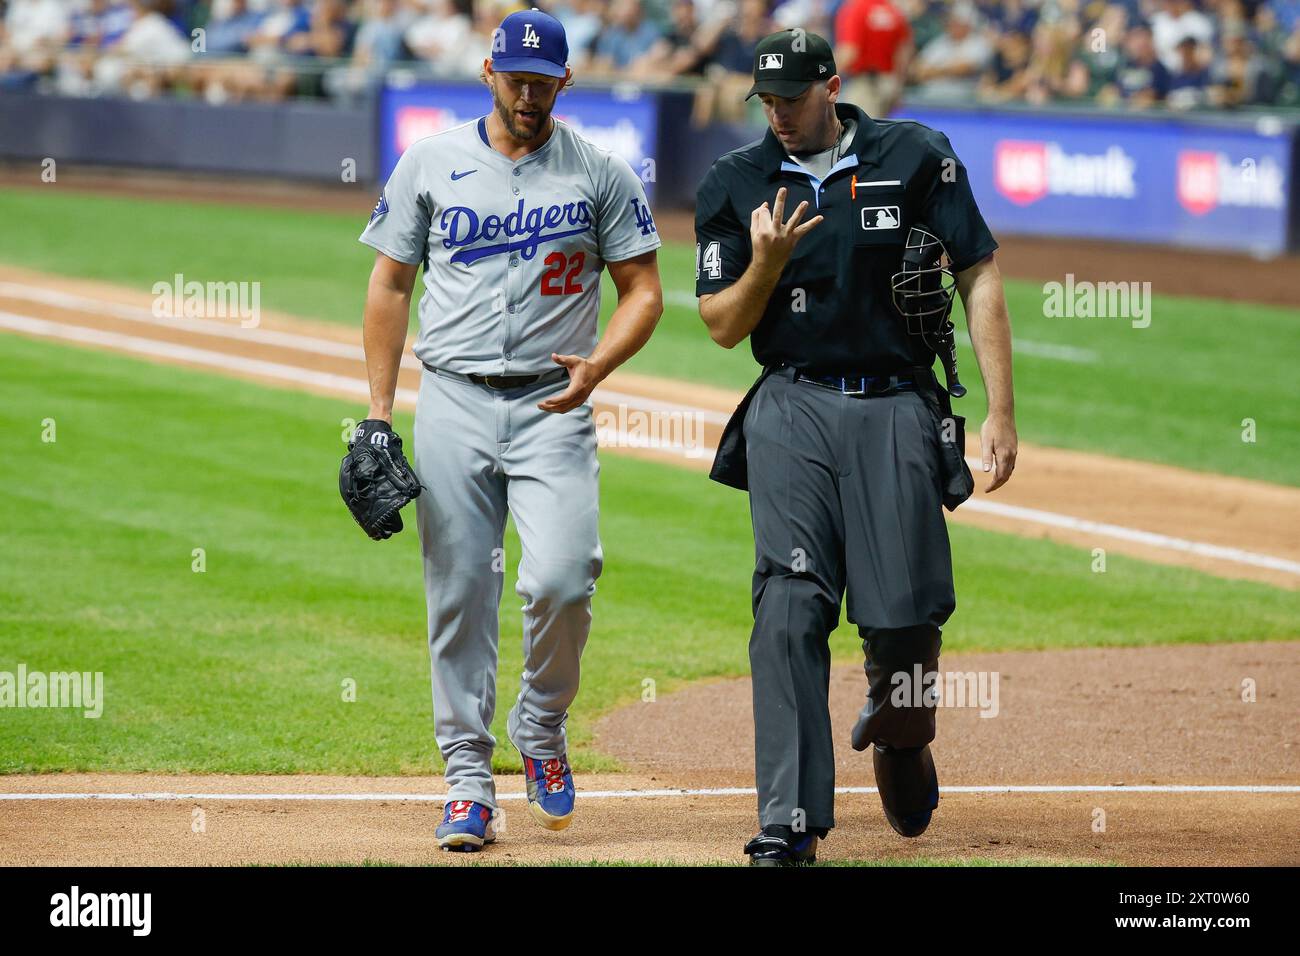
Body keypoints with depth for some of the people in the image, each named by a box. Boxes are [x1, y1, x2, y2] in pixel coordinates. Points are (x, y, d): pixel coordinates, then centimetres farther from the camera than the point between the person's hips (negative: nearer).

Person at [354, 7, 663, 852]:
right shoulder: (430, 163, 7)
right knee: (459, 596, 0)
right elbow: (391, 284, 10)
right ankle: (468, 781, 6)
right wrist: (378, 414, 4)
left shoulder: (602, 173, 5)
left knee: (561, 580, -17)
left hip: (553, 409, -1)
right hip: (453, 403, 1)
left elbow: (644, 289, 6)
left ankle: (542, 729, 9)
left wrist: (598, 365, -13)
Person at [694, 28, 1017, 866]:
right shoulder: (736, 186, 6)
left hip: (898, 410, -1)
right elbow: (723, 326, 6)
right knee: (791, 607, -13)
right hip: (793, 410, 1)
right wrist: (767, 263, -14)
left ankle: (900, 734, 30)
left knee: (905, 613, -6)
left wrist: (1001, 412, -4)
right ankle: (791, 823, -15)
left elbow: (981, 278, 2)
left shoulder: (915, 158, 1)